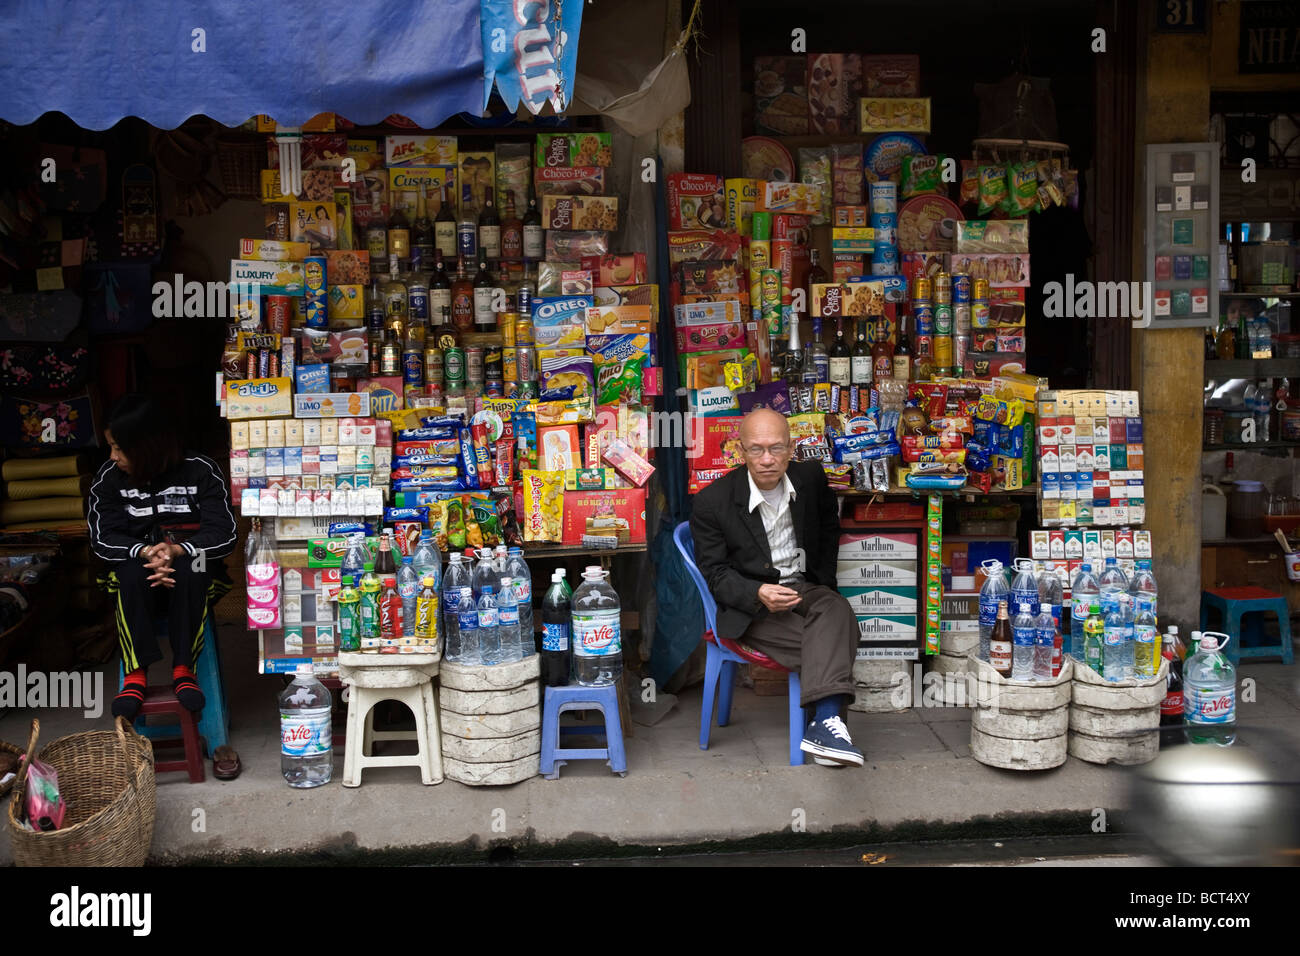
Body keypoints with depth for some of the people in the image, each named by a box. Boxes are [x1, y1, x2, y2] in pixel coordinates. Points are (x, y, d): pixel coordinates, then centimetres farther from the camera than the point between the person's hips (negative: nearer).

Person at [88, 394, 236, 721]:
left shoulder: (200, 471, -8)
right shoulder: (110, 477, 0)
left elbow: (223, 534, -13)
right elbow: (103, 538, -7)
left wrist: (176, 550, -31)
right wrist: (145, 553, -27)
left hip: (192, 568, -2)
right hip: (136, 569, 2)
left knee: (188, 571, -36)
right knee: (132, 573, -33)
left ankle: (184, 670, -25)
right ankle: (135, 675, -30)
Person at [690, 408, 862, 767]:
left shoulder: (811, 477, 1)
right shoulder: (712, 501, -11)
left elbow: (829, 529, 23)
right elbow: (714, 573, -5)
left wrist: (824, 581, 12)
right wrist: (758, 594, -23)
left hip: (805, 588, 4)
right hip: (749, 604, -4)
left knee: (837, 610, -33)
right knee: (833, 643, -29)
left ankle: (824, 723, -43)